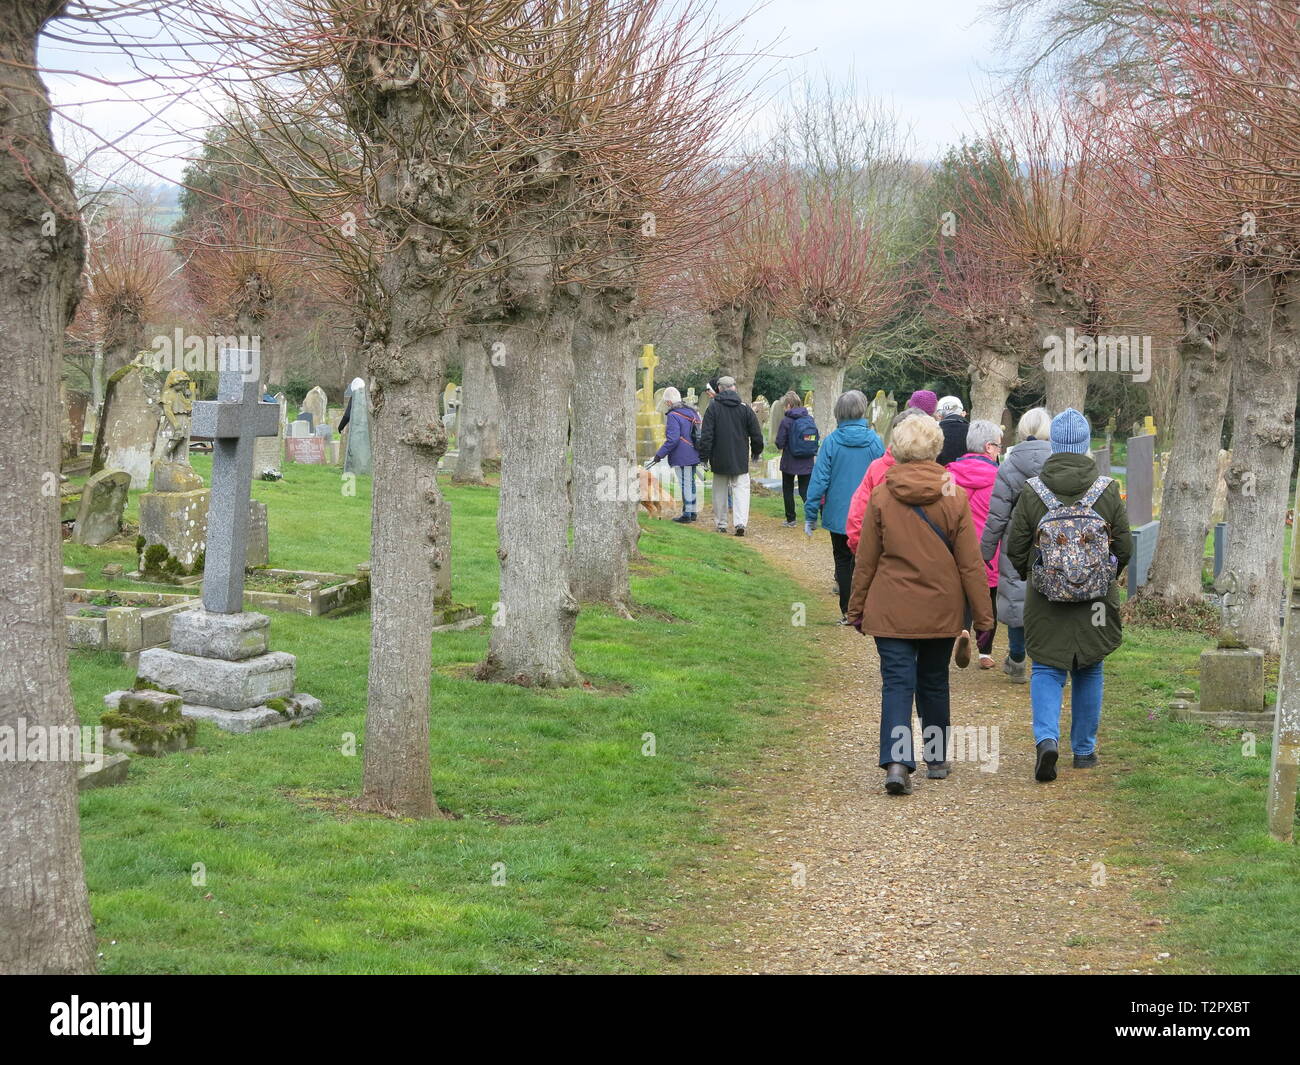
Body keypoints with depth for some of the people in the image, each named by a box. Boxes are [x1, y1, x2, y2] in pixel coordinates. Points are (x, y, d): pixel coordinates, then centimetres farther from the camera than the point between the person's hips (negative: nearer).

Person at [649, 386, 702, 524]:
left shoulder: (673, 416, -16)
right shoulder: (692, 412, 12)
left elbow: (672, 439, -23)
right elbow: (700, 434, 19)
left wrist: (658, 456, -18)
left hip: (682, 458, -8)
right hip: (694, 456, 8)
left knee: (685, 484, -3)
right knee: (691, 483, 16)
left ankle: (687, 514, 1)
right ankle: (693, 512, 22)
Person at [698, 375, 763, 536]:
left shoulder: (713, 407, -4)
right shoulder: (745, 408, 0)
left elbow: (706, 435, -7)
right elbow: (756, 435, 5)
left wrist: (704, 457, -2)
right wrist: (757, 453, 21)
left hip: (720, 460, 0)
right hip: (740, 460, 0)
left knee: (720, 491, 11)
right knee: (741, 490, 0)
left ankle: (721, 524, 17)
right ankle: (740, 522, -17)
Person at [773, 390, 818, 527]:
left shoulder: (786, 420, -13)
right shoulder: (809, 419, 0)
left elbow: (780, 443, -13)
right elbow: (817, 439, 5)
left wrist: (780, 446, 9)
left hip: (790, 462, -4)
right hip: (807, 463, 4)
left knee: (788, 490, 12)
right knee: (805, 491, 8)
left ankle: (790, 519, 17)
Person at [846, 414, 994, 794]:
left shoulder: (881, 498, -6)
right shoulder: (954, 497, -5)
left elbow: (865, 561, 0)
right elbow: (971, 563, -2)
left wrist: (856, 609, 11)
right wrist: (983, 614, 4)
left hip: (891, 610, -1)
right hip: (940, 611, 1)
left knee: (897, 683, -2)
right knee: (934, 683, 17)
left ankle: (897, 761, -20)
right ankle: (936, 759, 28)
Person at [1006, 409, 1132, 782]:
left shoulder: (1032, 492, -9)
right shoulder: (1108, 491, -6)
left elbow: (1015, 548, -3)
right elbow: (1124, 547, 0)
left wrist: (1029, 574, 18)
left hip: (1046, 599, -1)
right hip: (1096, 600, 1)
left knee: (1047, 671, 6)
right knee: (1089, 672, 15)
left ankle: (1046, 738, -16)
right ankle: (1084, 750, 22)